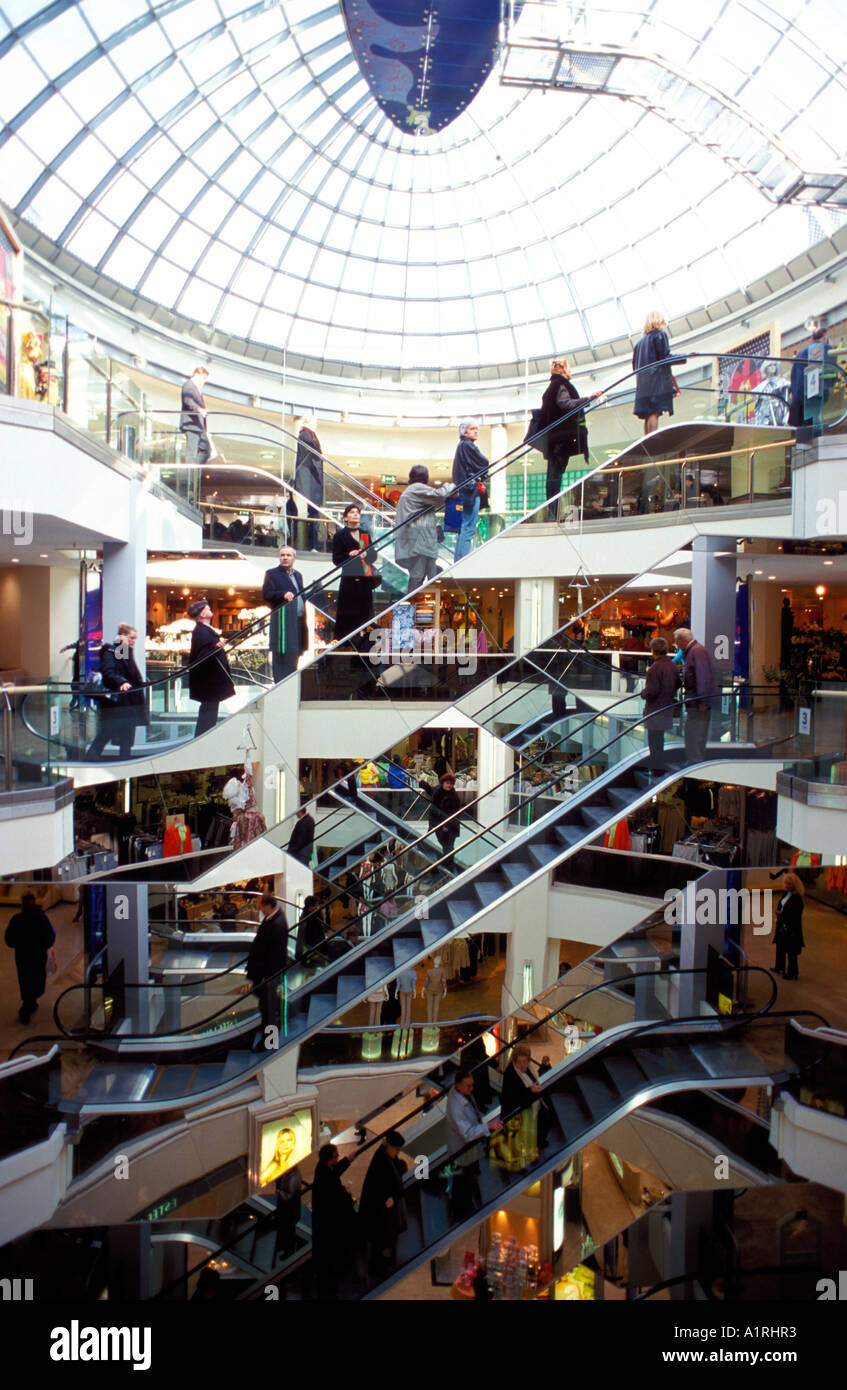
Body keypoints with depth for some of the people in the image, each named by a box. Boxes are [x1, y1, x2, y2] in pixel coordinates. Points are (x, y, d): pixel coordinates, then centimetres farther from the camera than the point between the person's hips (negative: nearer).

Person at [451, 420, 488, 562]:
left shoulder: (461, 446, 20)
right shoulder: (468, 446, -10)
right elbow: (484, 464, -11)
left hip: (463, 491, 10)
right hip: (471, 490, -10)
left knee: (464, 528, 13)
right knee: (469, 528, -10)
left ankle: (457, 561, 16)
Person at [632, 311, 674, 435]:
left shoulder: (641, 340, 22)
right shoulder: (660, 334, 1)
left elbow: (634, 364, 21)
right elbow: (665, 357, -9)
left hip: (642, 382, 7)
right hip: (657, 378, -7)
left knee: (648, 415, 4)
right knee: (654, 413, -15)